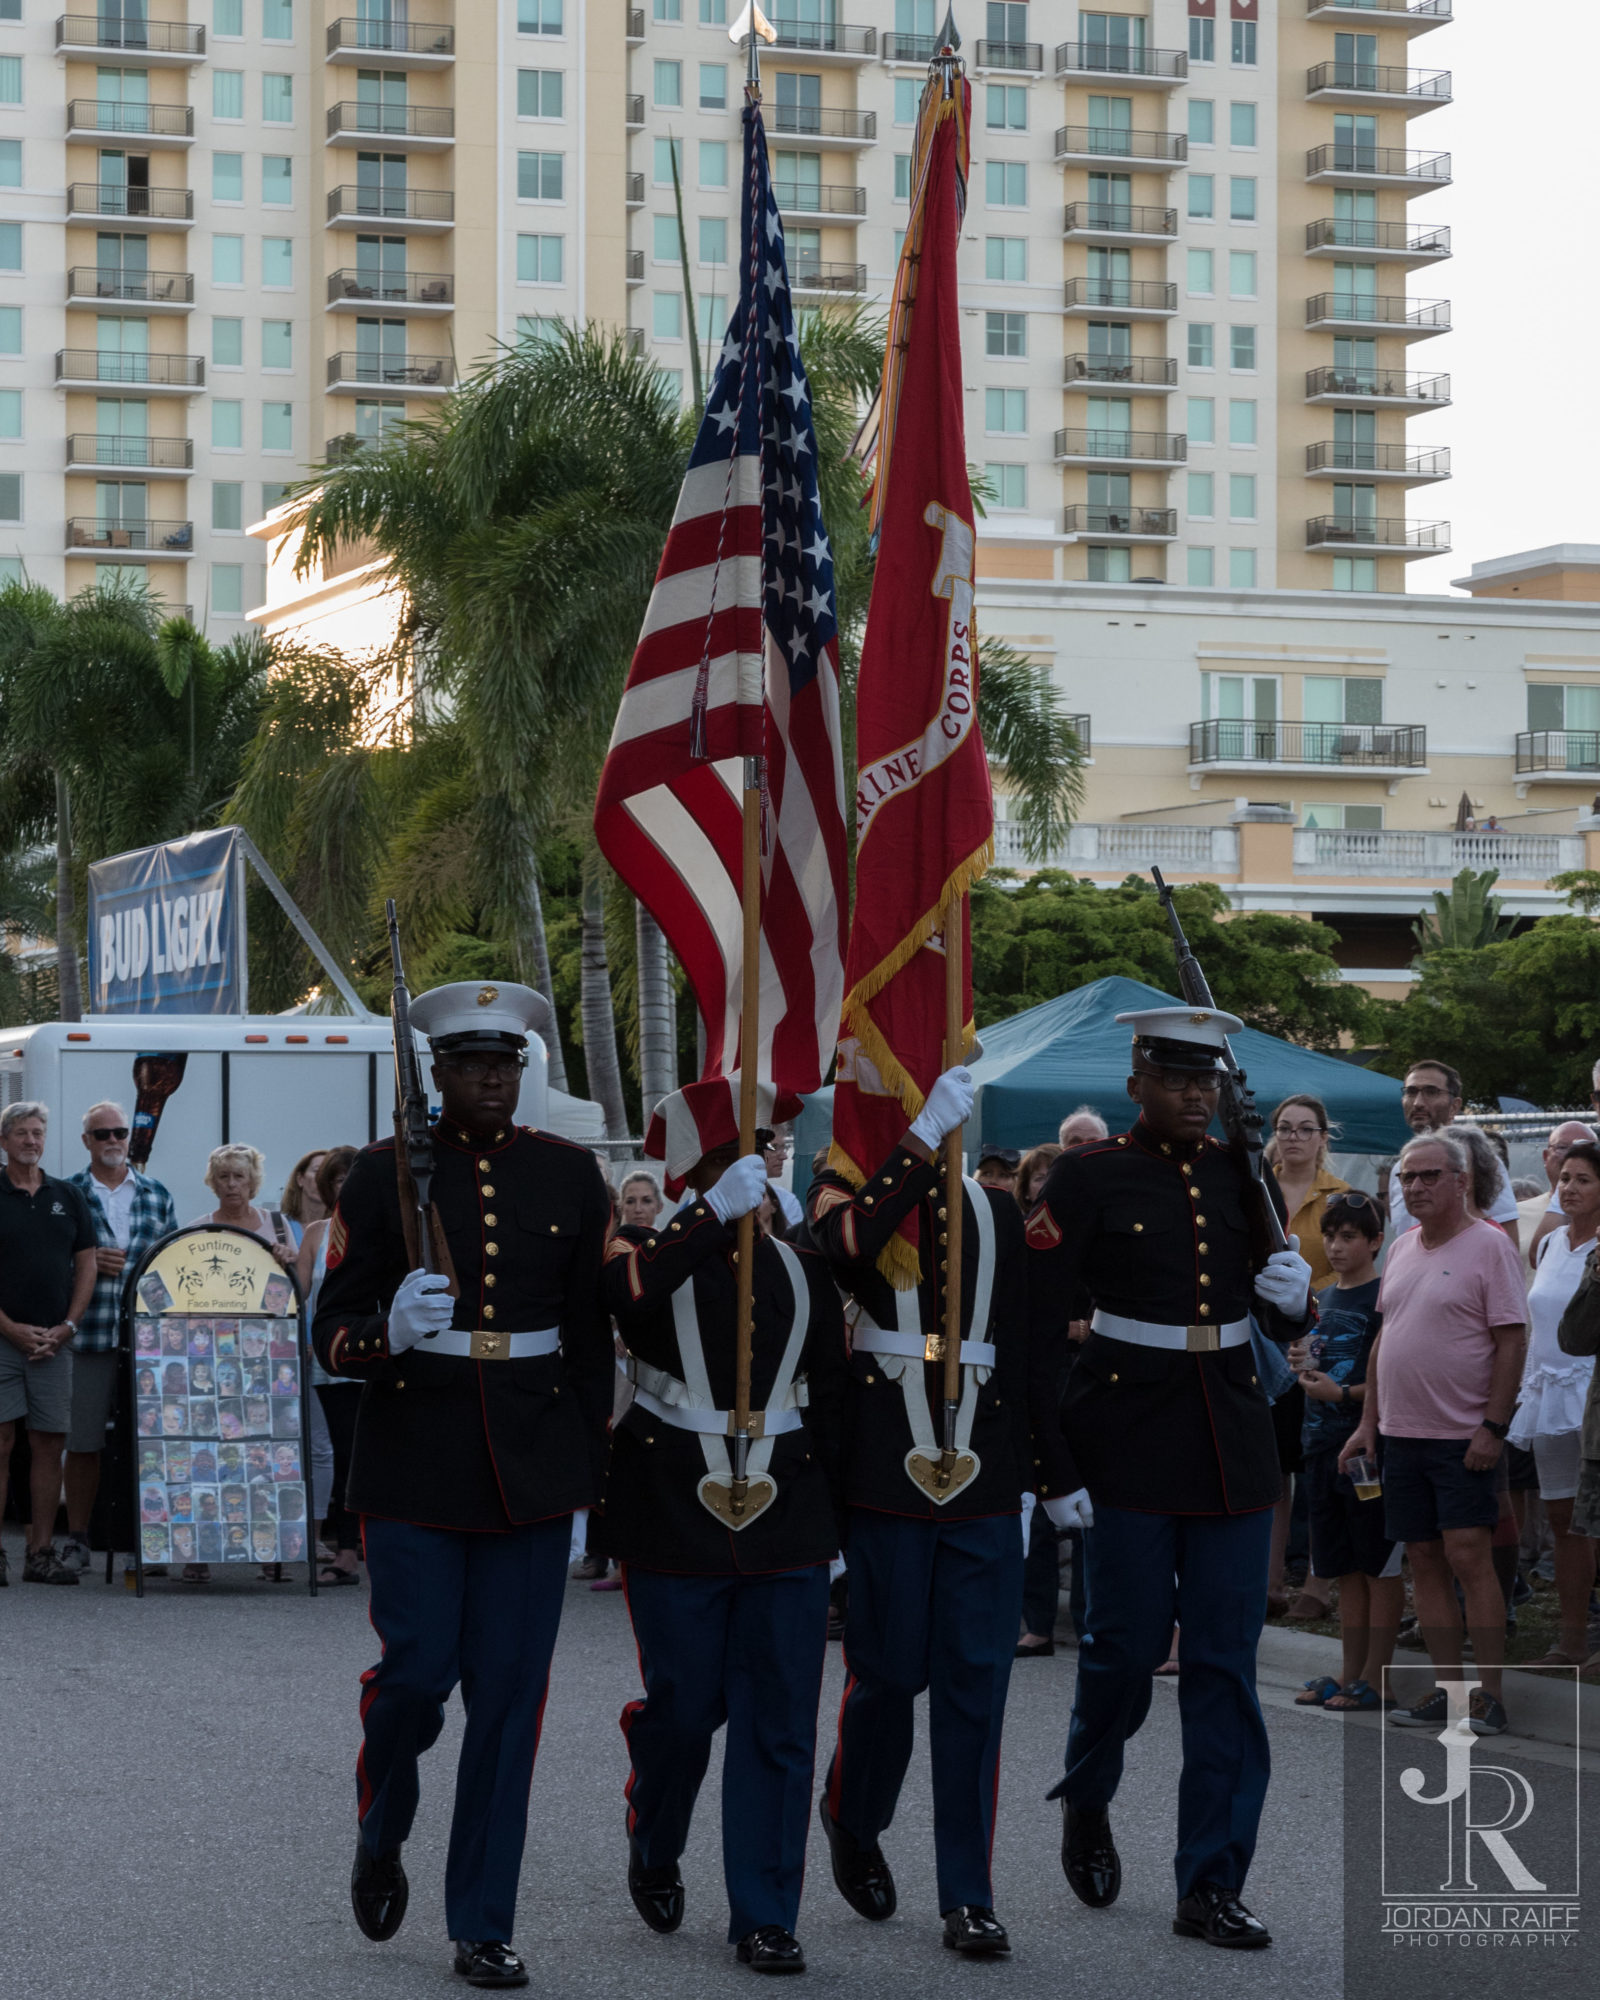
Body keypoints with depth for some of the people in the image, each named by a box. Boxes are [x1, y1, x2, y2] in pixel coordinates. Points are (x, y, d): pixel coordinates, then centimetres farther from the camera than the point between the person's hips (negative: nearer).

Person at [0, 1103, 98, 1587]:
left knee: (50, 1443, 3)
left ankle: (41, 1551, 8)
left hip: (54, 1342, 3)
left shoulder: (69, 1197, 11)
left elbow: (87, 1265, 11)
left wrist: (67, 1326, -1)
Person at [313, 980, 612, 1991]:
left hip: (534, 1465, 2)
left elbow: (593, 1320, 12)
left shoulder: (570, 1174, 6)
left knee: (510, 1695, 1)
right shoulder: (384, 1175, 0)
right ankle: (381, 1839, 27)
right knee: (416, 1671, -5)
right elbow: (333, 1331, -1)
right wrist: (389, 1330, -22)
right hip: (415, 1461, -2)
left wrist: (593, 1442, 7)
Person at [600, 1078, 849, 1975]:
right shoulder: (654, 1251, -1)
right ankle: (654, 1852, 34)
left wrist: (837, 1520, 10)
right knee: (684, 1708, 4)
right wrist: (718, 1213, -31)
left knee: (780, 1723, 0)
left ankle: (766, 1917, 7)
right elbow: (622, 1290, -28)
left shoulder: (803, 1269, 10)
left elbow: (831, 1400, 13)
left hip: (787, 1523, 3)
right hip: (676, 1521, -3)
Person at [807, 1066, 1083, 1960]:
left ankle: (970, 1897, 7)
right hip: (888, 1476, -3)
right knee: (890, 1672, 3)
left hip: (985, 1480, 3)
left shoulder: (998, 1208, 12)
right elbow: (849, 1242, -25)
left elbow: (1036, 1344, 16)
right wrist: (927, 1134, -26)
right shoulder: (846, 1186, 1)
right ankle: (853, 1824, 32)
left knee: (976, 1685, 1)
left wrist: (1058, 1473, 15)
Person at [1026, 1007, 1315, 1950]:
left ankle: (1212, 1887, 5)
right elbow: (1040, 1314, -6)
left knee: (1227, 1661, 1)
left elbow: (1284, 1323, 16)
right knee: (1129, 1641, 0)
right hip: (1129, 1433, -4)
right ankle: (1088, 1800, 31)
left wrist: (1294, 1291, -6)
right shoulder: (1091, 1174, -3)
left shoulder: (1242, 1175, 10)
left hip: (1233, 1436, 4)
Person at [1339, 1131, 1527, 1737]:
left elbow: (1511, 1342, -11)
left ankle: (1488, 1694, -6)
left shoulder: (1488, 1246, -7)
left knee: (1469, 1557, -10)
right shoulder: (1400, 1249, 14)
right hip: (1402, 1434, 7)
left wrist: (1494, 1427, -17)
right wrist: (1368, 1422, 15)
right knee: (1425, 1562, 7)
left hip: (1463, 1437, -7)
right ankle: (1446, 1690, 11)